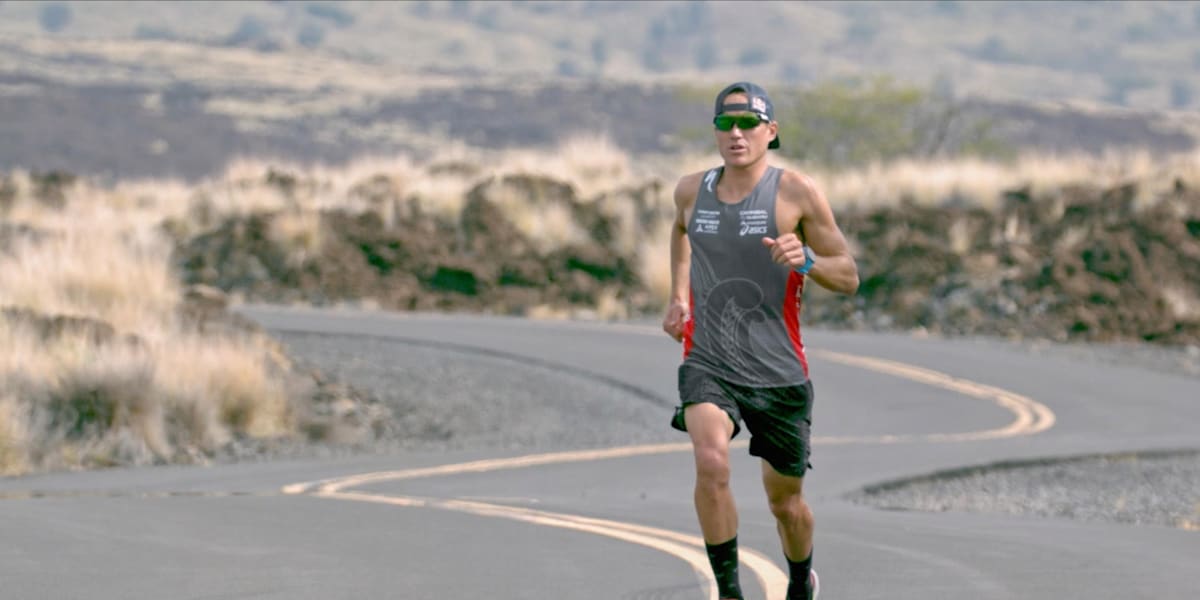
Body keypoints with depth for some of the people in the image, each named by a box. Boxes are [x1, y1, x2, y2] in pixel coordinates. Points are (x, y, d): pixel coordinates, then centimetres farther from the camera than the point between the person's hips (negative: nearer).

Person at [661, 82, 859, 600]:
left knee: (785, 500, 12)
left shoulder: (796, 193, -6)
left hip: (778, 372, -1)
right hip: (708, 364, 1)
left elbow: (849, 278, -3)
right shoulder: (692, 191, 4)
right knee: (711, 462, -29)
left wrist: (806, 261, -23)